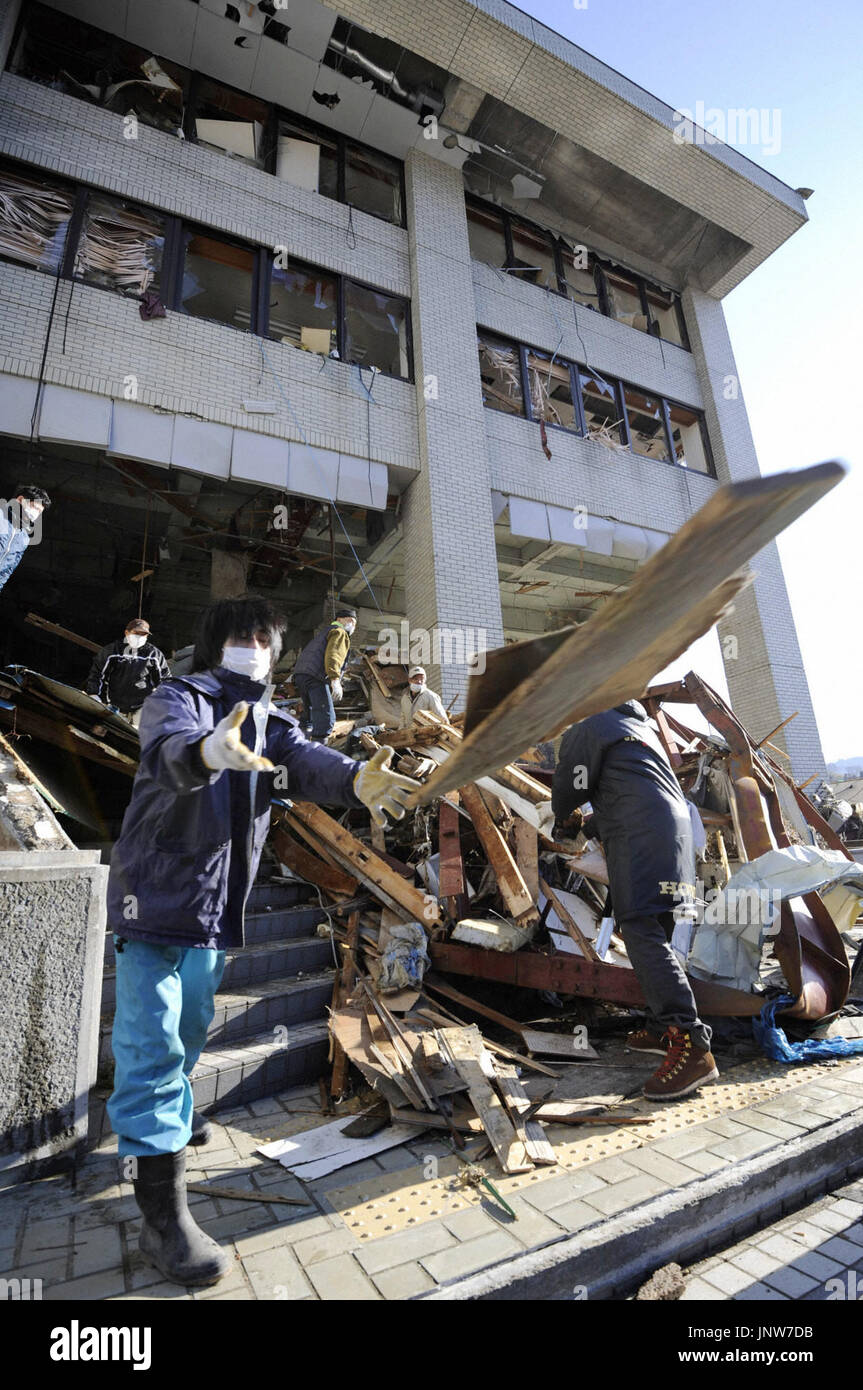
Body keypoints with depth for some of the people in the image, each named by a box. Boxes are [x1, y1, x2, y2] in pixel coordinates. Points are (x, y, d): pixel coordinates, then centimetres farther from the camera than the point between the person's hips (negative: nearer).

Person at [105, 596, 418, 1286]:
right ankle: (164, 1213, 6)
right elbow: (168, 749, -33)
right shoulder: (178, 697, -9)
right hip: (156, 896, -6)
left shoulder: (271, 721, 7)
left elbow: (307, 761, -15)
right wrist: (208, 751, -58)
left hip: (218, 905, 6)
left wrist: (356, 779, -39)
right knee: (154, 1041, -4)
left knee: (189, 1028, 23)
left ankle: (169, 1109, 49)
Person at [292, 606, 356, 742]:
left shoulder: (323, 632, 35)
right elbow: (333, 655, -15)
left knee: (310, 716, 21)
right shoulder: (339, 632, 5)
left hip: (299, 674, 10)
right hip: (315, 678, -10)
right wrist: (335, 679, -28)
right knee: (326, 718, -16)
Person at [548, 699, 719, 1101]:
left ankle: (691, 1045, -19)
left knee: (642, 932, -14)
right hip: (674, 827, 9)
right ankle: (663, 1028, 20)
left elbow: (570, 786, 1)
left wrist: (560, 820, 22)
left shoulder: (587, 728, 2)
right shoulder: (642, 726, 28)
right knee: (654, 931, 13)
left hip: (639, 836, -9)